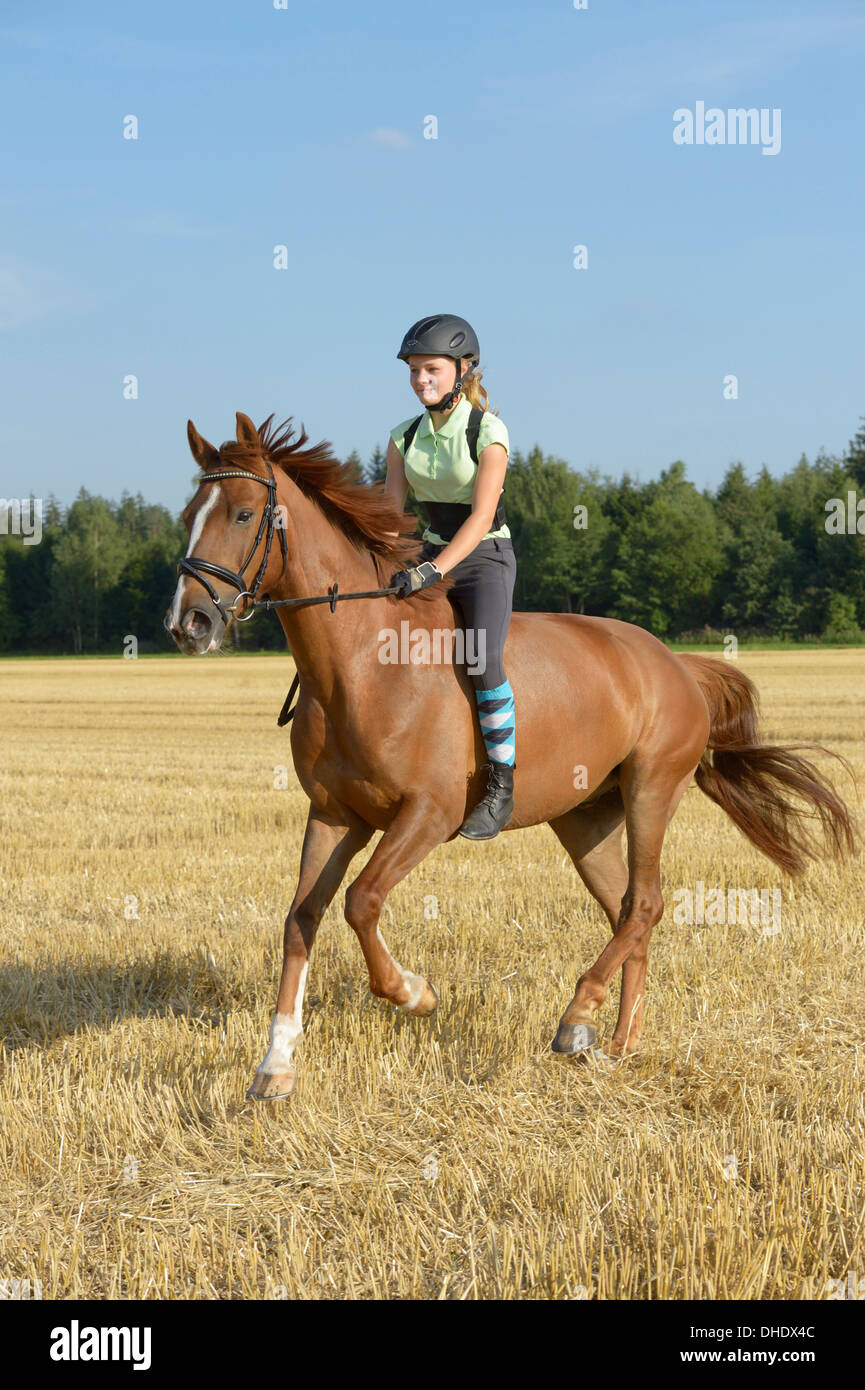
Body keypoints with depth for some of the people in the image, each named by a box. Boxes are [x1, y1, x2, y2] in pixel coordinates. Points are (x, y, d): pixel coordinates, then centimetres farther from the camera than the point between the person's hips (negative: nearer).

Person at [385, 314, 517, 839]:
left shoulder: (488, 432, -13)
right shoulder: (406, 437, 4)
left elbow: (481, 517, -20)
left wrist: (432, 572, -30)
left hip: (486, 559, -6)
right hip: (432, 555, 6)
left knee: (483, 657, -27)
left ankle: (501, 786, -19)